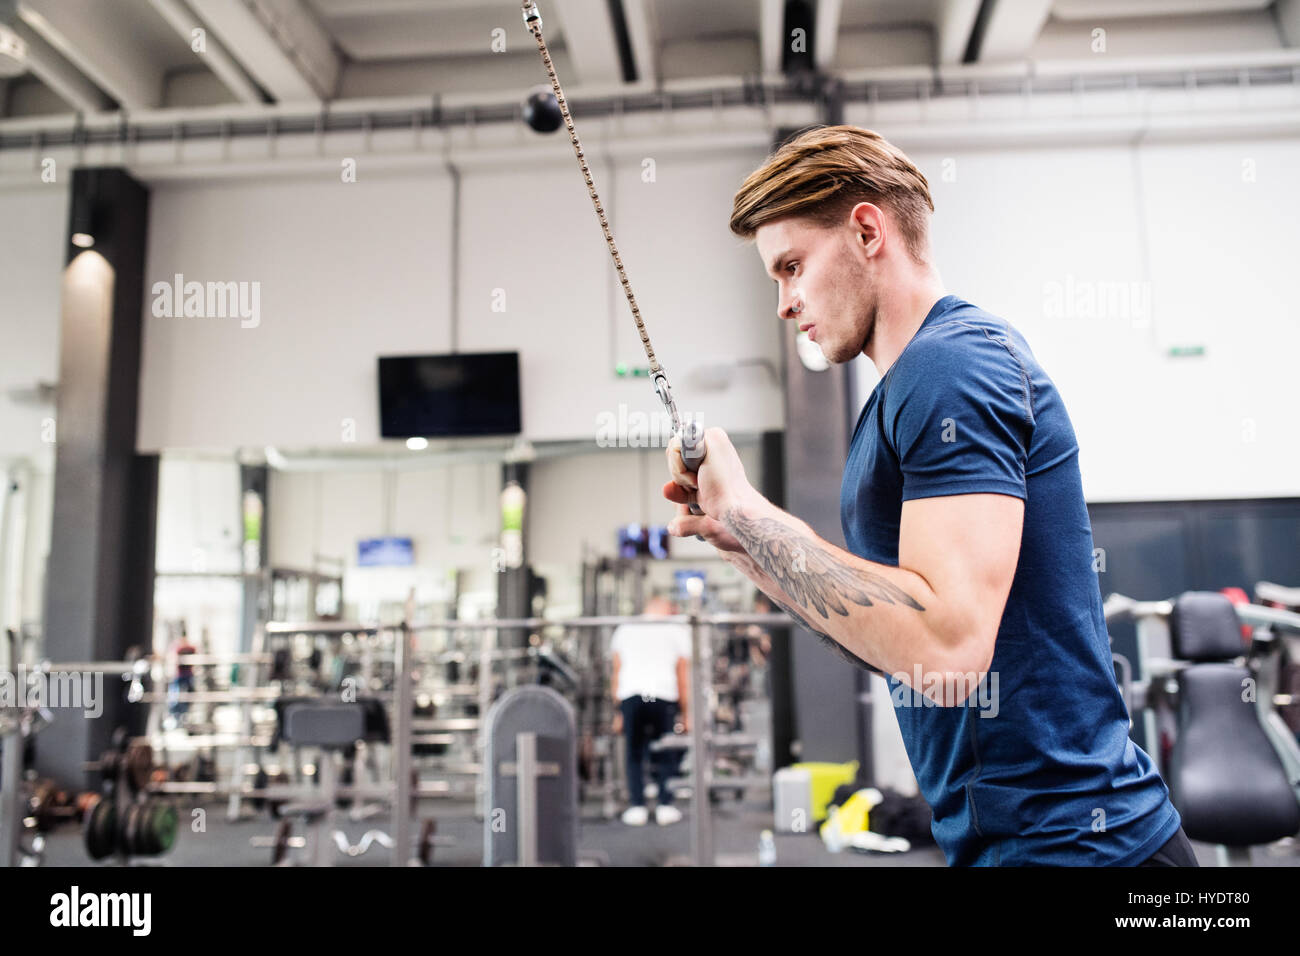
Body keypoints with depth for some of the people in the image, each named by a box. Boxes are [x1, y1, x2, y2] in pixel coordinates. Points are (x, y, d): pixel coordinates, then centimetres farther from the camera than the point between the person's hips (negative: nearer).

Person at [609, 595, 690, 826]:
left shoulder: (623, 630, 21)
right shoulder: (678, 631, 16)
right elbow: (683, 675, 12)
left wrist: (618, 712, 21)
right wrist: (686, 713, 15)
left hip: (630, 695, 1)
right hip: (663, 695, -1)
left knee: (634, 755, 9)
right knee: (665, 755, 9)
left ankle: (637, 807, 8)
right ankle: (665, 807, 9)